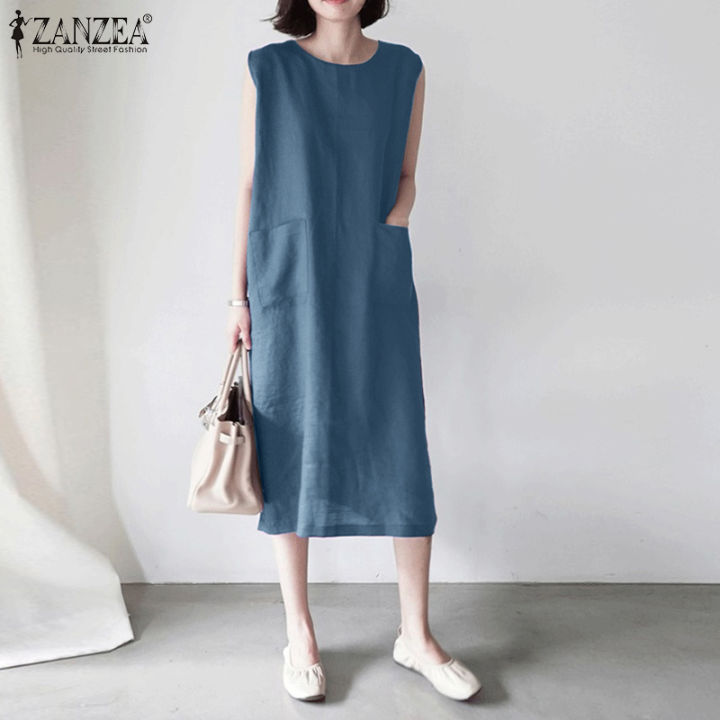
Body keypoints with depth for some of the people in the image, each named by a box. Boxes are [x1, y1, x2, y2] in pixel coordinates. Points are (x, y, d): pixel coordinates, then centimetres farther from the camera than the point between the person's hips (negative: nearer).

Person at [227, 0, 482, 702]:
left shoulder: (403, 69, 9)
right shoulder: (267, 70, 5)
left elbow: (405, 177, 13)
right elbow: (250, 187, 4)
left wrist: (385, 234, -8)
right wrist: (239, 296, 0)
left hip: (376, 287, 2)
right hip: (289, 285, -1)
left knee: (403, 455, 1)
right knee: (290, 456, 4)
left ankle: (415, 635, 20)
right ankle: (299, 633, 22)